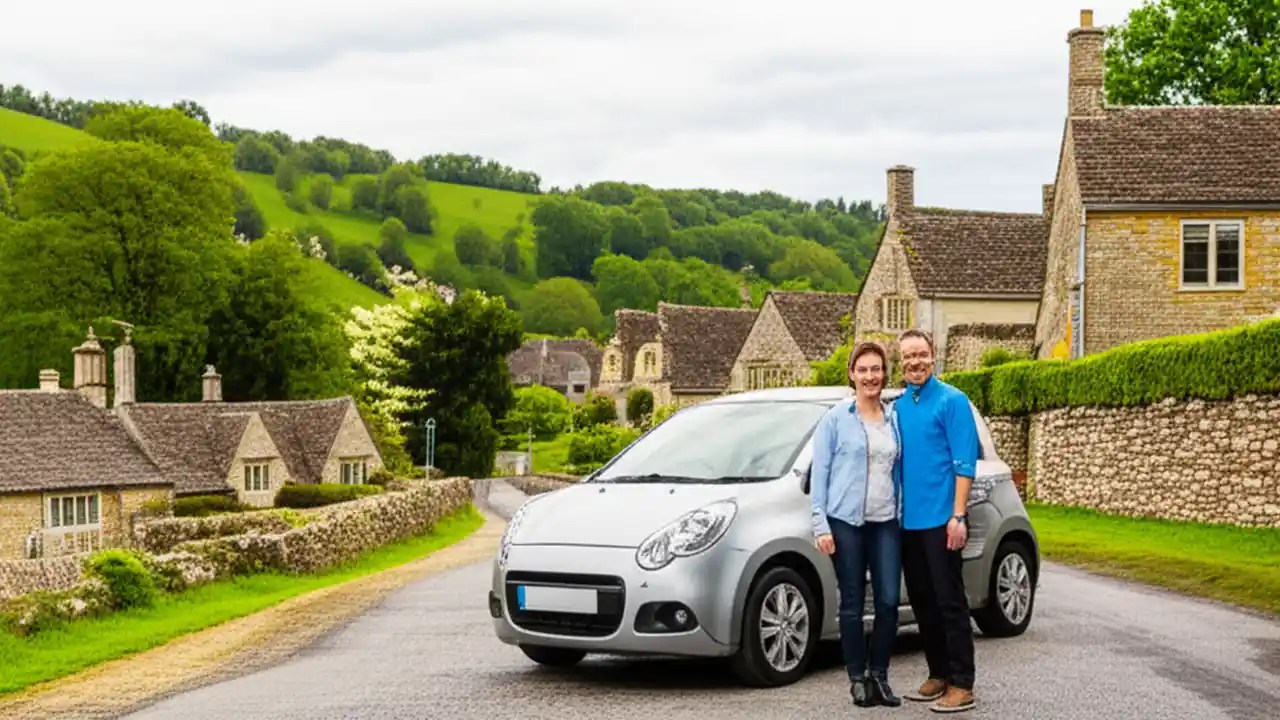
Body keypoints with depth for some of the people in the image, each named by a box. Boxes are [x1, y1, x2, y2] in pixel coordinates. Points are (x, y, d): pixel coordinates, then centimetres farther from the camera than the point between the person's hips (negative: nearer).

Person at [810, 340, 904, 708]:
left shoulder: (894, 418, 11)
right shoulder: (835, 419, 1)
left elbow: (898, 470, 16)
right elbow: (819, 473, -1)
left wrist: (902, 513, 8)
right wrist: (820, 525, -7)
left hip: (885, 522, 3)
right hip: (846, 522, -3)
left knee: (889, 601, -2)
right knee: (853, 603, 2)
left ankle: (879, 676, 11)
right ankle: (857, 678, 11)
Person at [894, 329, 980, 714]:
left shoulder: (951, 401, -7)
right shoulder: (898, 406, 12)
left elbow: (964, 462, -11)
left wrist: (958, 515, -18)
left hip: (939, 520, -7)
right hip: (907, 521, 7)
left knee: (949, 602, -5)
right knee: (921, 602, 11)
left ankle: (962, 684, -1)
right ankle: (939, 674, 21)